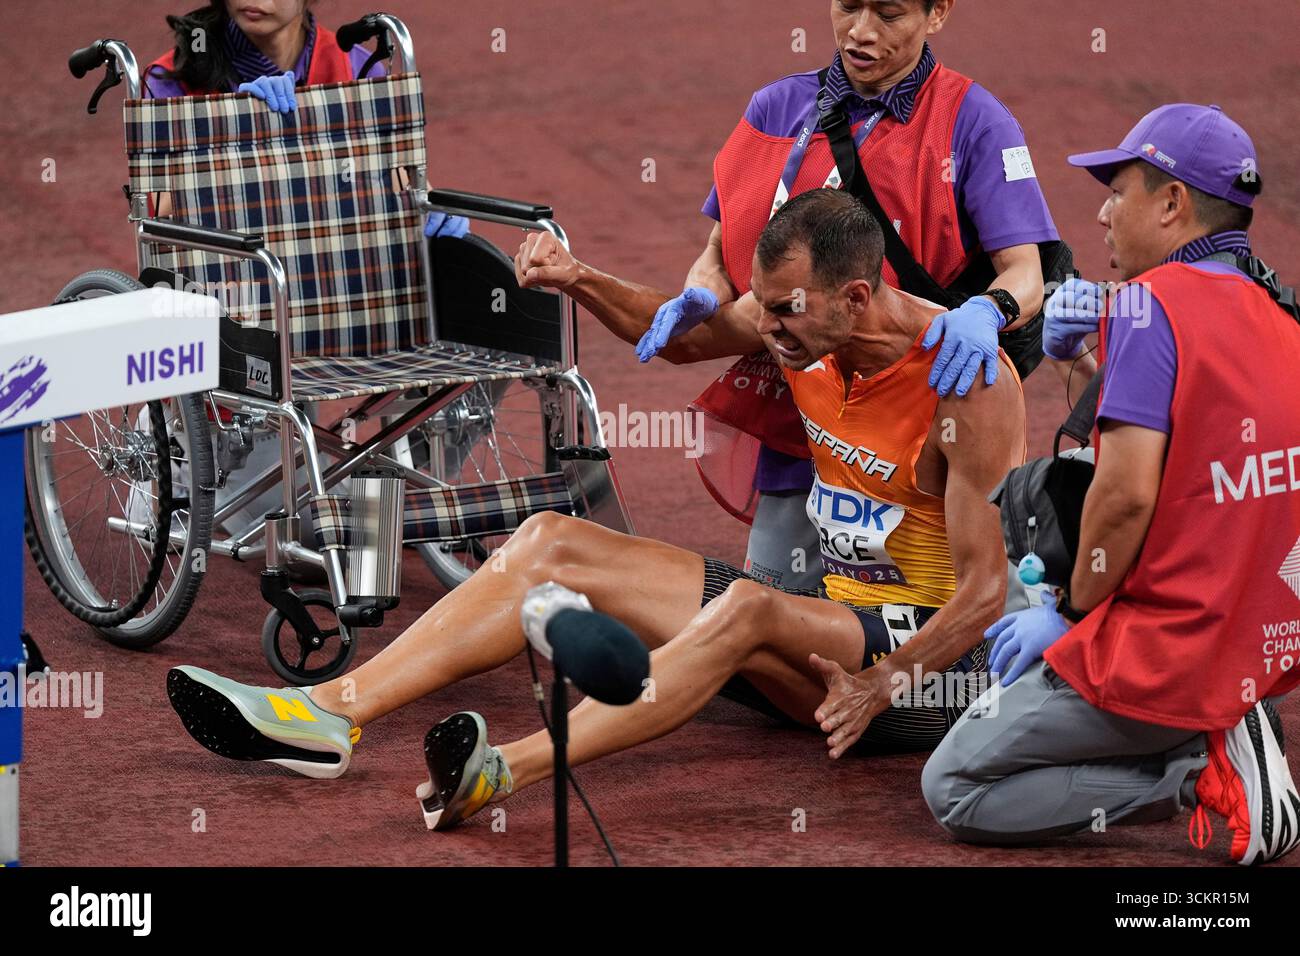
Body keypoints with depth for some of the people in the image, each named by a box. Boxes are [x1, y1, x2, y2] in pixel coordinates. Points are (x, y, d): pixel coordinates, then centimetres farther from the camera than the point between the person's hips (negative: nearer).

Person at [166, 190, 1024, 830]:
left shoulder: (969, 383, -20)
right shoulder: (812, 329, 0)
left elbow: (985, 589, -22)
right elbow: (682, 333, 20)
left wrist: (878, 686, -36)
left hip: (940, 655, -8)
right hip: (830, 612, 8)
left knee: (746, 607, -40)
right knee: (554, 546, -4)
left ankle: (507, 770, -56)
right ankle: (330, 713, -18)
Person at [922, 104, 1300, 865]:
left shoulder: (1153, 300, -14)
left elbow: (1128, 493, -21)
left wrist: (1073, 612, -8)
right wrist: (1104, 345, 6)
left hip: (1167, 655, -8)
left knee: (955, 792, 5)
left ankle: (1199, 772, -9)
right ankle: (1225, 736, 8)